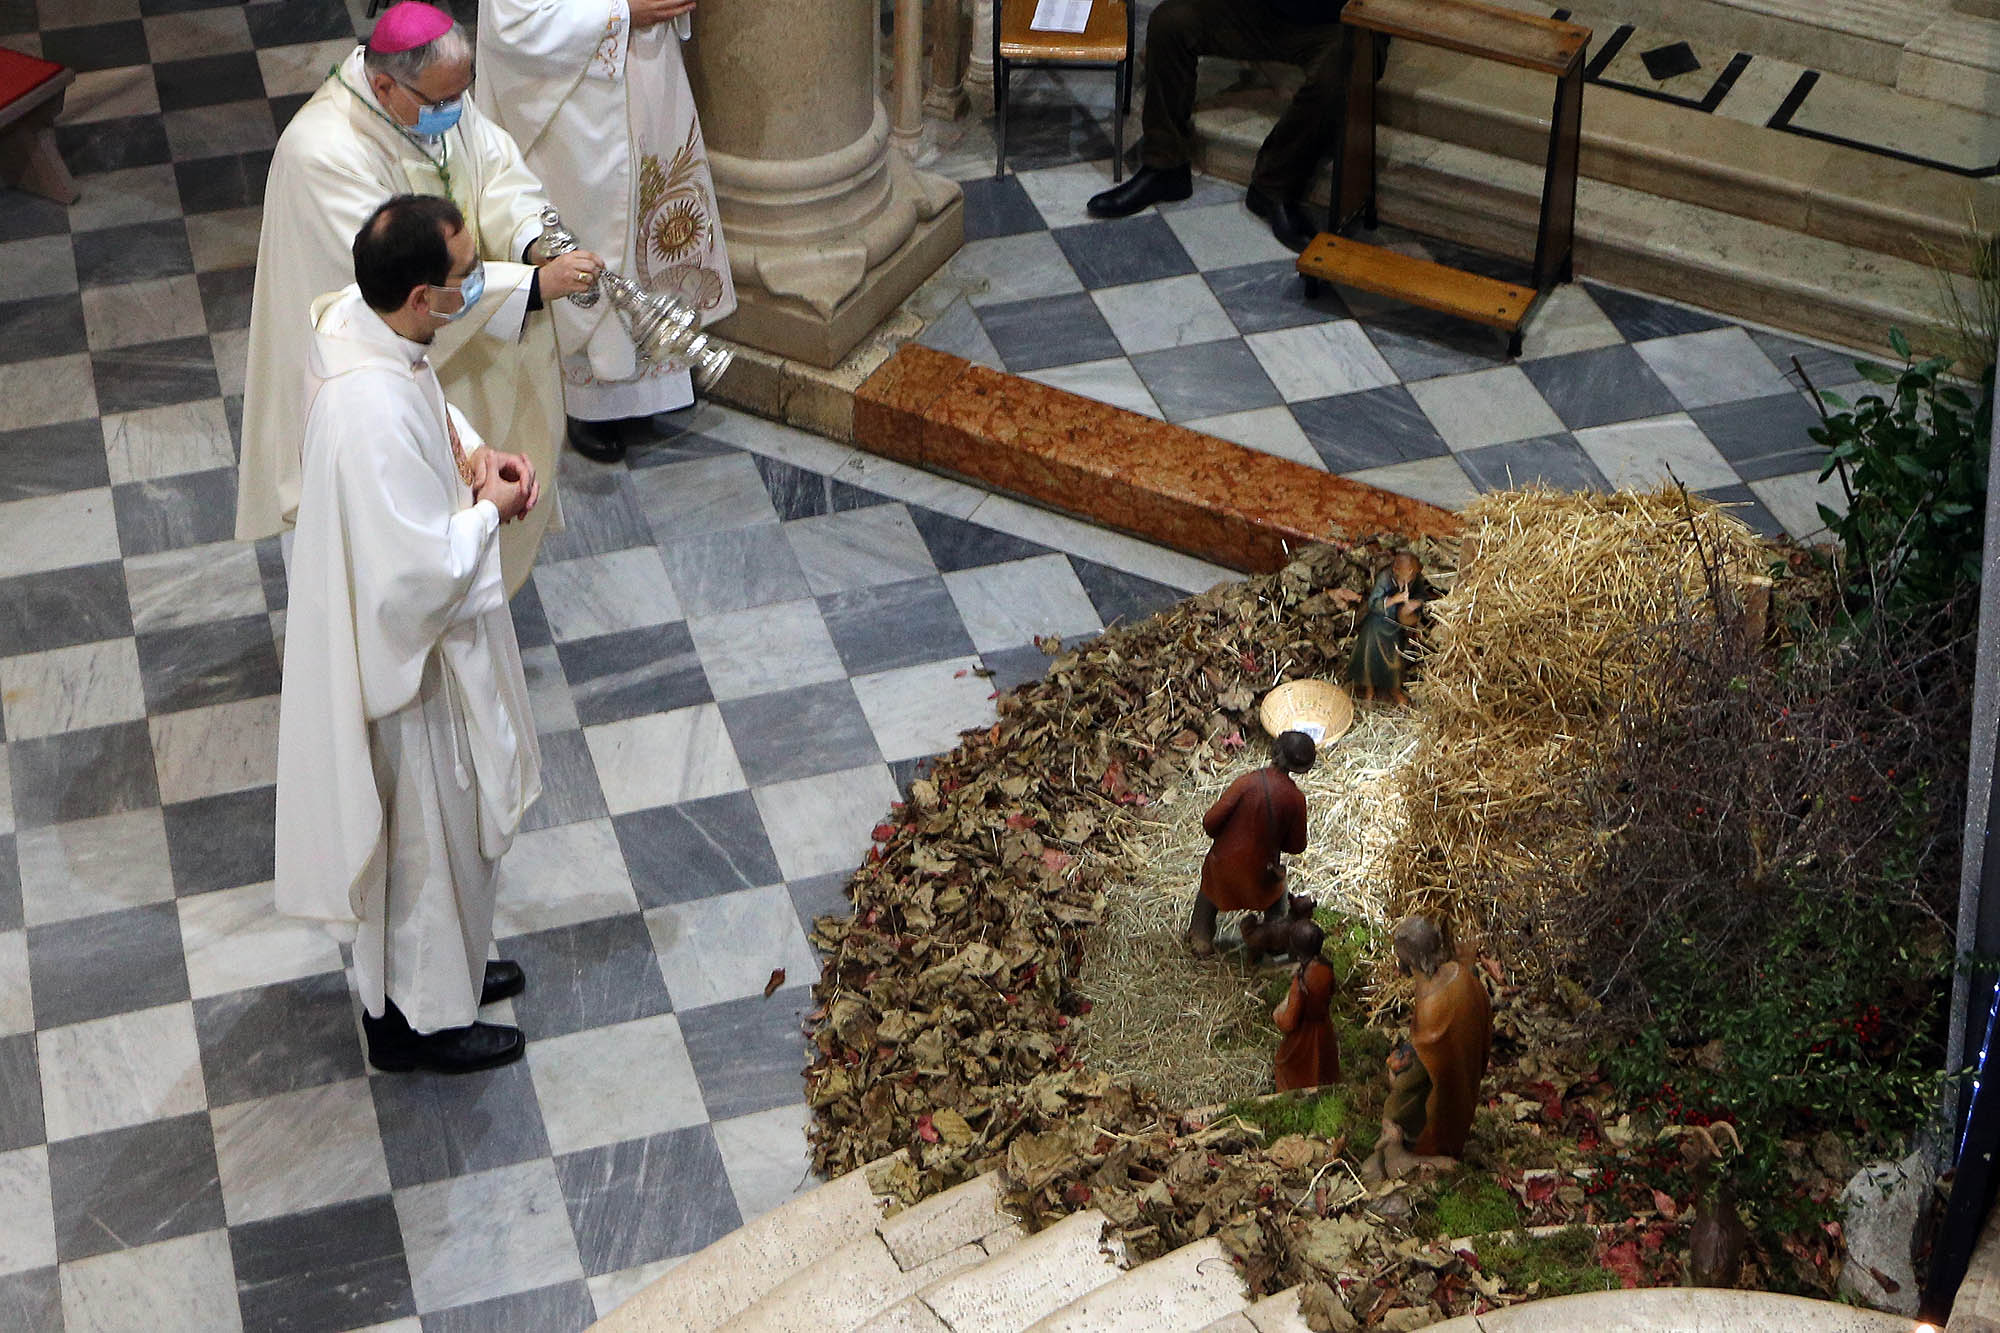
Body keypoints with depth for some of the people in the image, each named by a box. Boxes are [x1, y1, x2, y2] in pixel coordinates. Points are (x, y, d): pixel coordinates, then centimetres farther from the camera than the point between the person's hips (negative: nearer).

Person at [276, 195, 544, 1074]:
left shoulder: (352, 315, -10)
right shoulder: (373, 414, -39)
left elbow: (427, 401, 12)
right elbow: (424, 574, -34)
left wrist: (469, 453, -5)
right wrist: (488, 509, -18)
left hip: (373, 622, 9)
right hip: (405, 649, -9)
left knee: (435, 822, 28)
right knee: (428, 830, 14)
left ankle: (444, 966, 51)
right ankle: (419, 1017, 36)